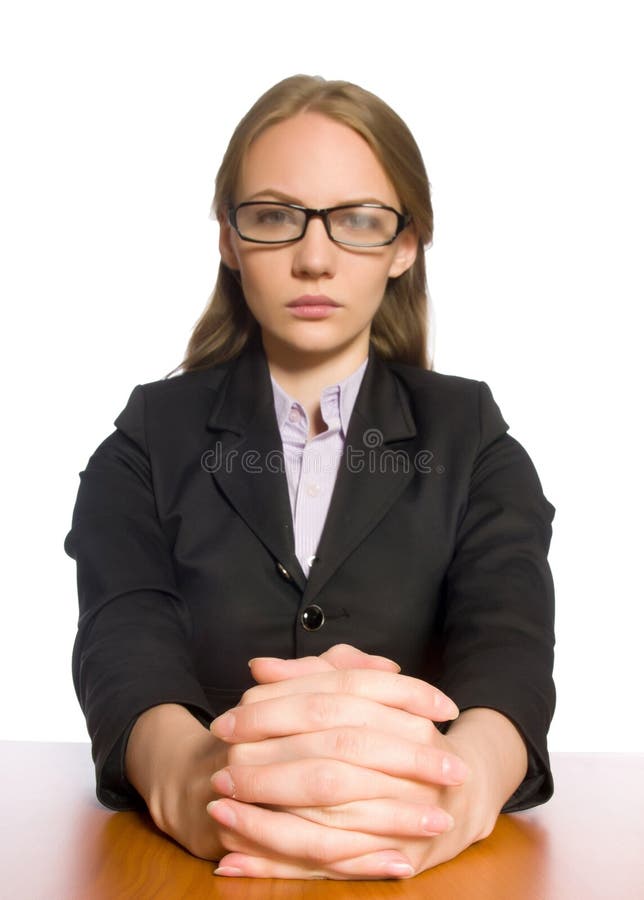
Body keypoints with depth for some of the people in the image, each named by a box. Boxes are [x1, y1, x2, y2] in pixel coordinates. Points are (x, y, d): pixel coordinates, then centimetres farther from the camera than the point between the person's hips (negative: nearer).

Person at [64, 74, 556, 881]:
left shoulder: (469, 436, 6)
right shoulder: (154, 433, 6)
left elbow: (509, 638, -11)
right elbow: (125, 636, -11)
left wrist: (460, 783, -36)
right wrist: (187, 778, -35)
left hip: (417, 857, 0)